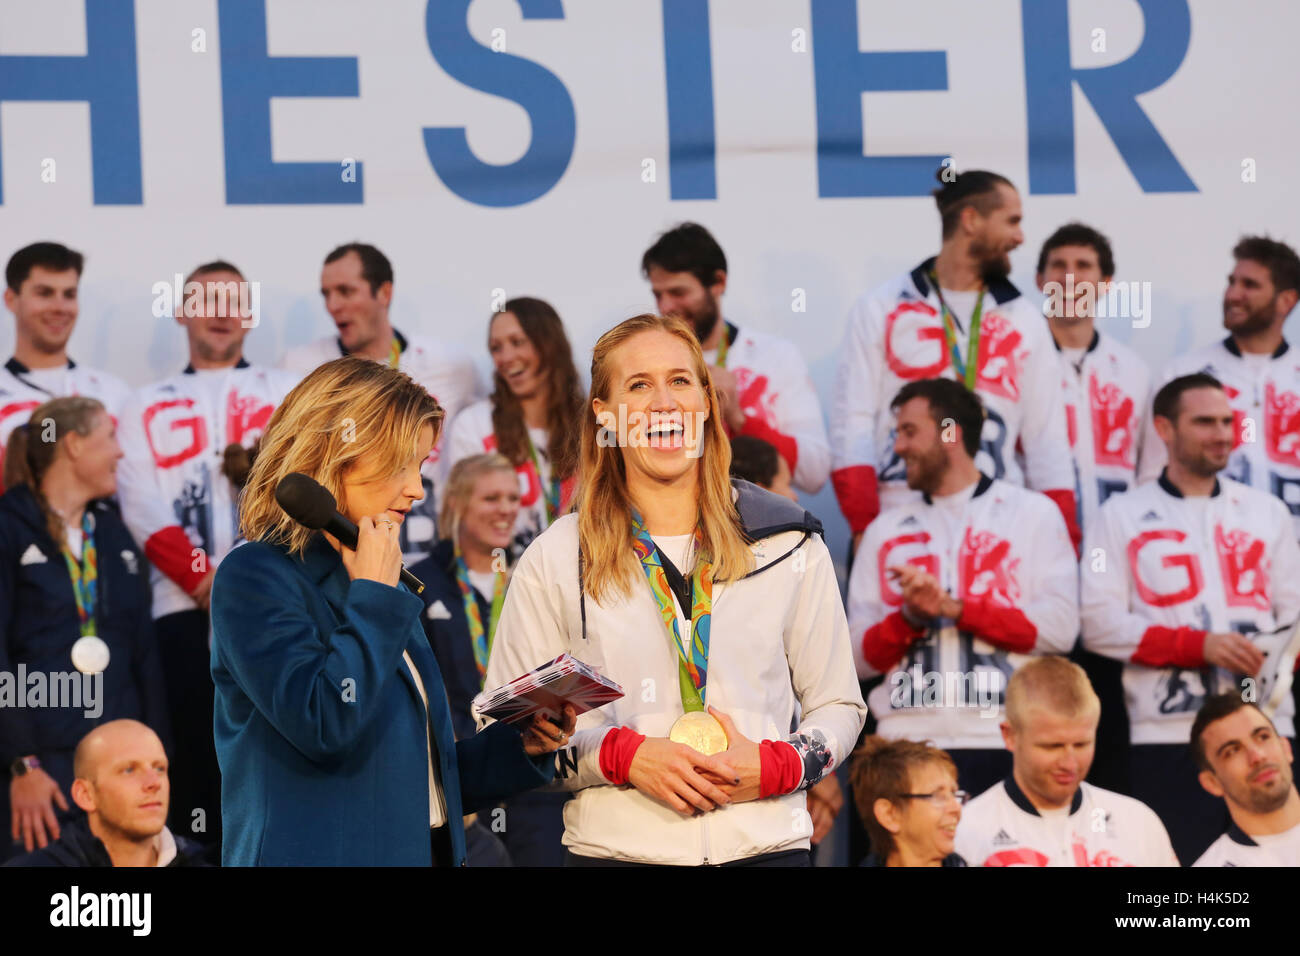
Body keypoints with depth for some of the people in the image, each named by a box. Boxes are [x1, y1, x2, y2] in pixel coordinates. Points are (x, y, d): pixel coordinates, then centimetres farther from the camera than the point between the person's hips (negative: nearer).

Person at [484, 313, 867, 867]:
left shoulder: (790, 544, 6)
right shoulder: (554, 561, 2)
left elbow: (838, 706, 11)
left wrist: (775, 765, -9)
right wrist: (622, 755, -13)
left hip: (766, 845, 1)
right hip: (615, 850, -1)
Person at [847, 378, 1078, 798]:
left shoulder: (1032, 512, 11)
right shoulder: (885, 530, 20)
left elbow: (1059, 628, -3)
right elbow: (861, 656, 13)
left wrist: (953, 607, -8)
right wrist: (910, 616, -7)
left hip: (1004, 745, -2)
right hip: (907, 740, 2)